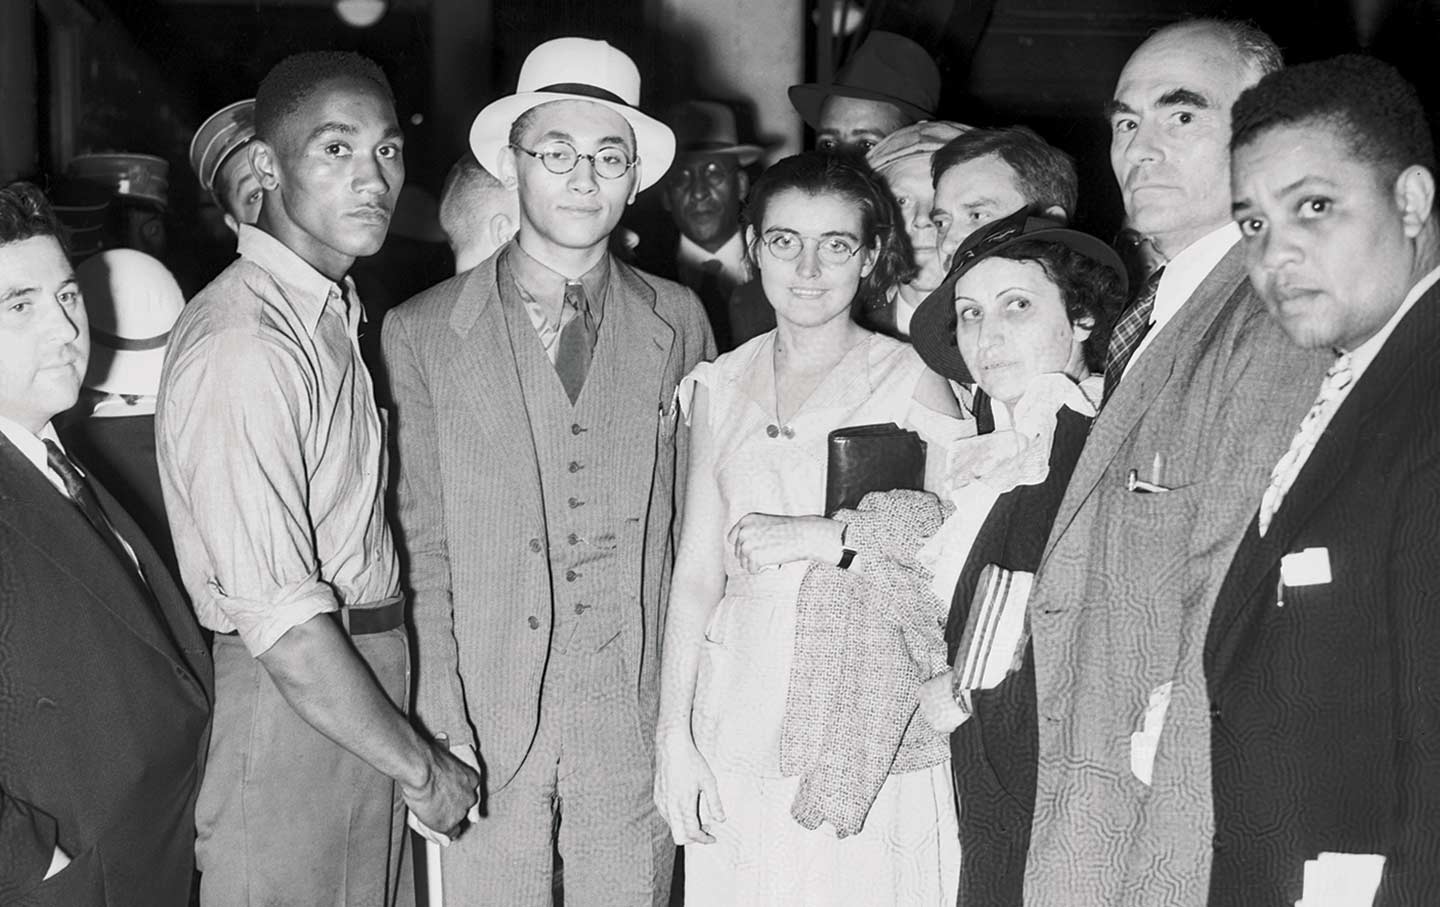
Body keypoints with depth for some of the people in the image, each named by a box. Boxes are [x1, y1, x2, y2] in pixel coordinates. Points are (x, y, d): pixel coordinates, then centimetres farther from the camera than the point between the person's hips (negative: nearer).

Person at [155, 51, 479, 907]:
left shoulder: (337, 308, 10)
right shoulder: (244, 346, -21)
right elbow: (283, 627, -23)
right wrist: (420, 766, -13)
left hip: (363, 678, 9)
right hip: (291, 707, -9)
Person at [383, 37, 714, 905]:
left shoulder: (678, 322, 5)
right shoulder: (423, 334, -1)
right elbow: (421, 547, -1)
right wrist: (438, 729, -7)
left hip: (637, 717, 2)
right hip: (483, 718, -1)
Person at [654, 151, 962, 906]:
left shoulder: (912, 384, -4)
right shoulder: (719, 389, 7)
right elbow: (696, 574, 7)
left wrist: (823, 537, -15)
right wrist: (673, 736, 2)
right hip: (740, 720, 3)